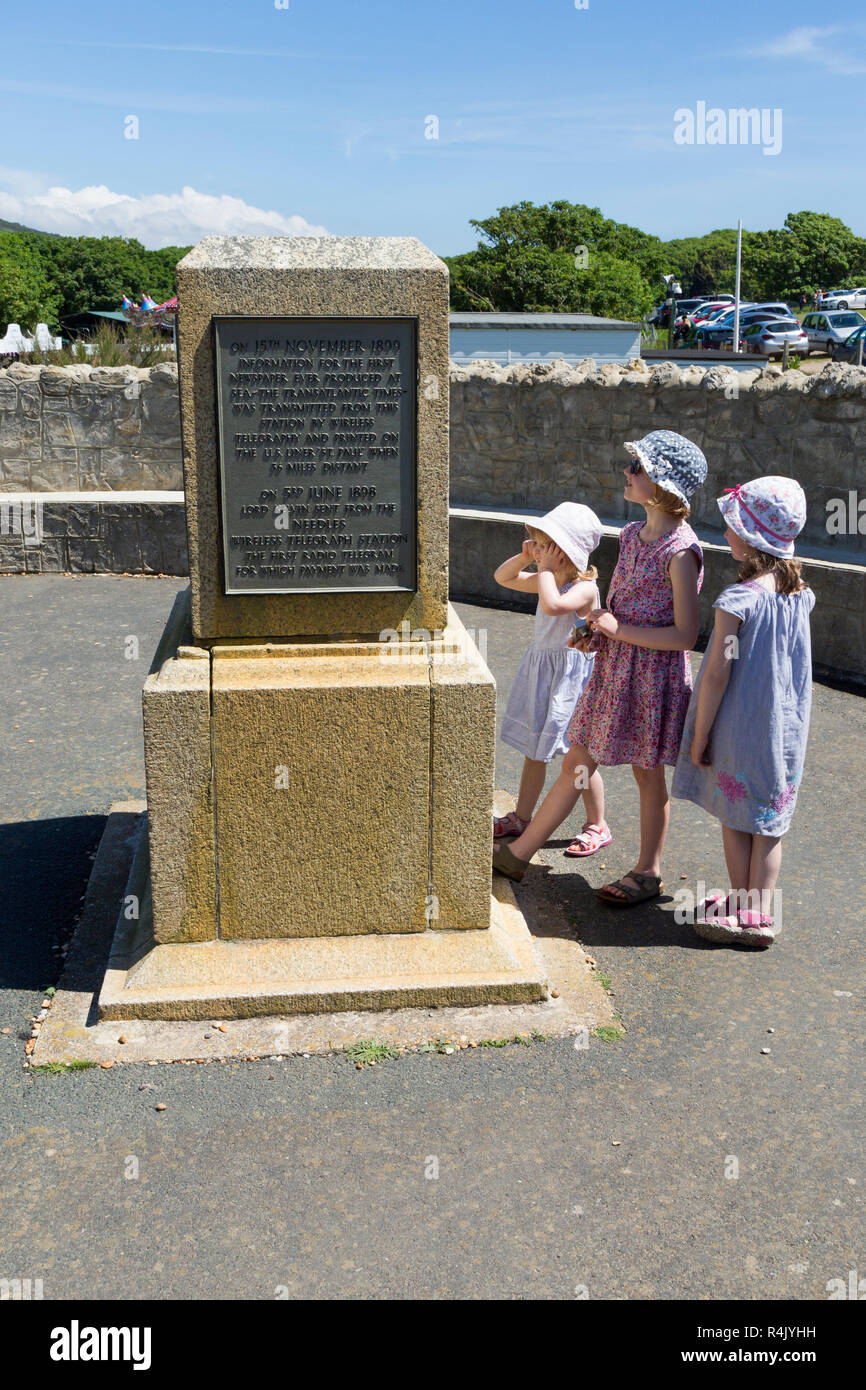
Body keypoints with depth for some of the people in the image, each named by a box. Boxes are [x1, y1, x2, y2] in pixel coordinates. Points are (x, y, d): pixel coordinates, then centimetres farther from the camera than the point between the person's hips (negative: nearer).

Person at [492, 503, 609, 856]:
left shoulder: (585, 587, -19)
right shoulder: (548, 579, 6)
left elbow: (553, 605, -38)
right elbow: (503, 578, 19)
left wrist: (545, 567, -26)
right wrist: (525, 557, 2)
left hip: (570, 674, -8)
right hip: (540, 668, 8)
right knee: (534, 749, 17)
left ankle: (597, 826, 17)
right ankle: (521, 817, 30)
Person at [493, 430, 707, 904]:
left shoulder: (679, 551, -18)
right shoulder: (632, 535, 8)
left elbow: (684, 635, -19)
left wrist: (620, 629, -19)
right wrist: (598, 629, 3)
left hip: (654, 675, -8)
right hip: (613, 668, 8)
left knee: (648, 773, 7)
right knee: (576, 763, 13)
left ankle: (648, 872, 23)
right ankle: (518, 852, 19)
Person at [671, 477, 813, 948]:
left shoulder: (737, 600, -21)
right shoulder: (799, 593, -1)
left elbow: (716, 675, -18)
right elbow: (796, 665, 8)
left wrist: (700, 735, -9)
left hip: (741, 727, -5)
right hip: (785, 727, 6)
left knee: (736, 818, 11)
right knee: (769, 819, 14)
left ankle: (740, 907, 22)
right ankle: (760, 912, 20)